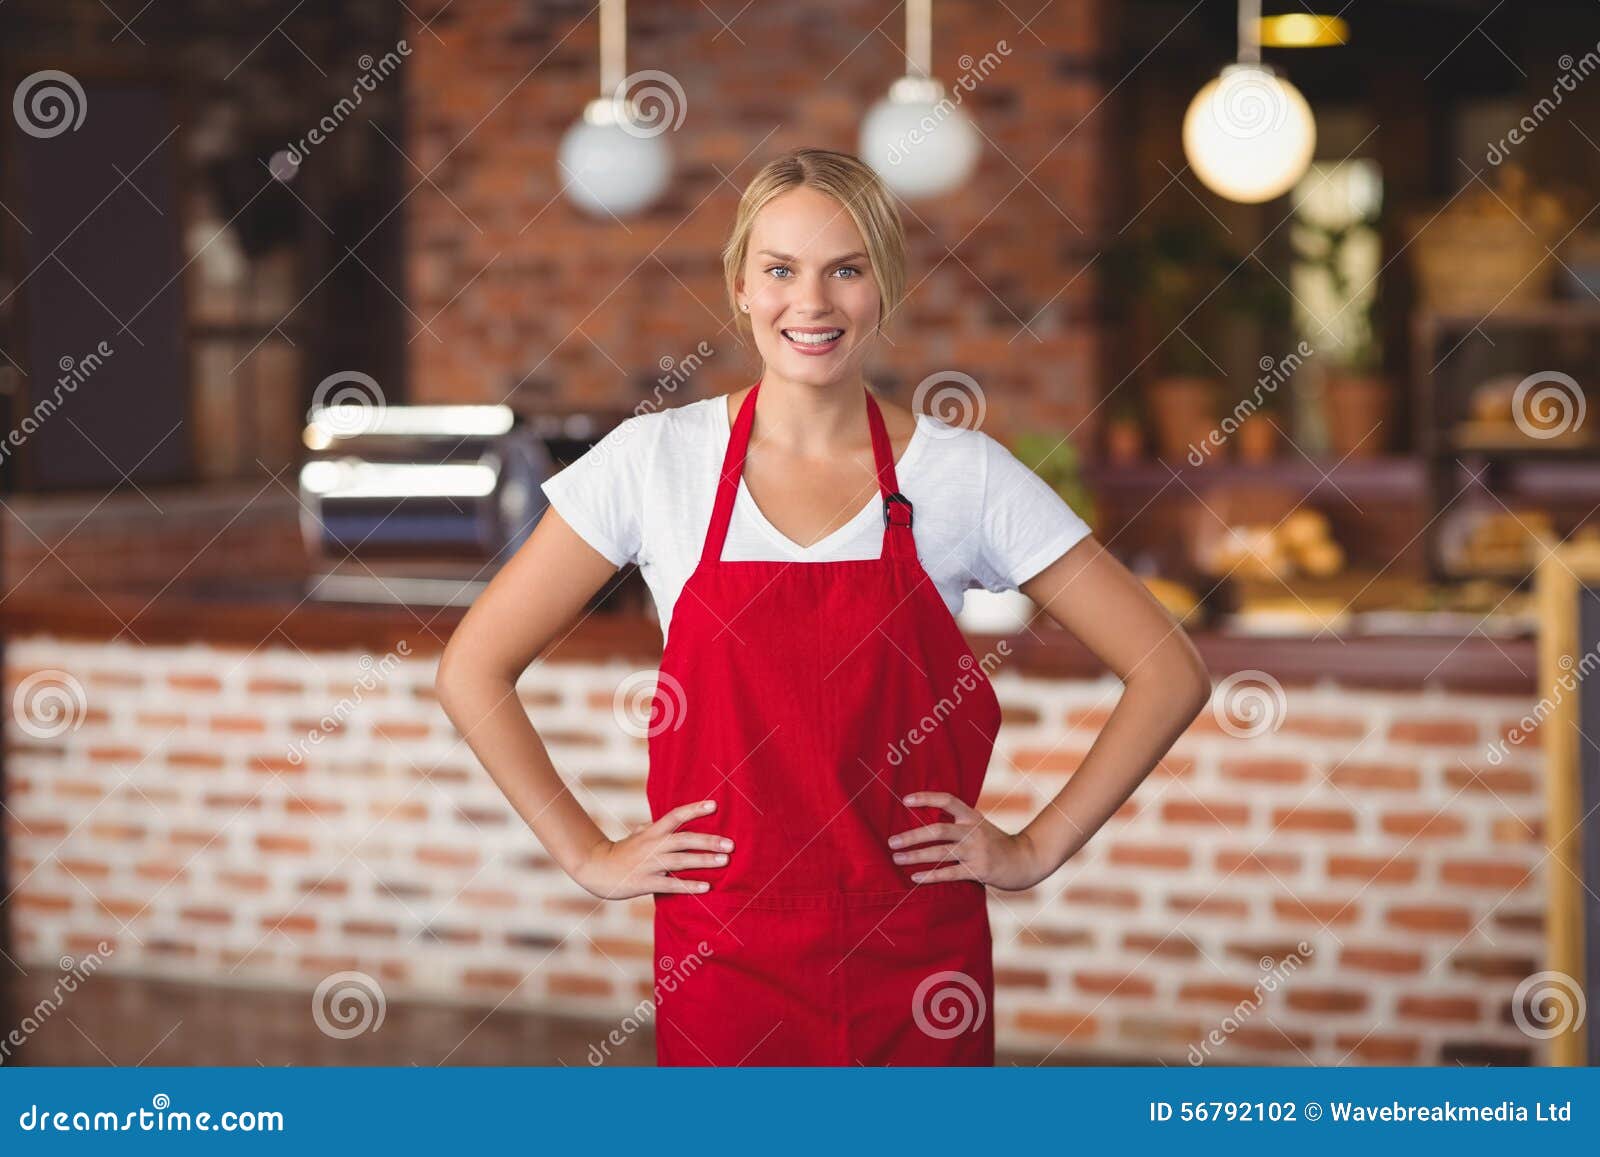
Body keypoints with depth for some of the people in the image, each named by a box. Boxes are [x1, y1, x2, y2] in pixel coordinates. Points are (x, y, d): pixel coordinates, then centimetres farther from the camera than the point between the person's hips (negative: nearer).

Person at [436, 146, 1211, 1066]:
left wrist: (1038, 849, -2)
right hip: (723, 958, 0)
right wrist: (589, 856, -2)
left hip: (914, 968, 0)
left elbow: (1171, 672, 1)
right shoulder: (656, 459, -3)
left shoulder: (965, 474, -3)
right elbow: (473, 669, 2)